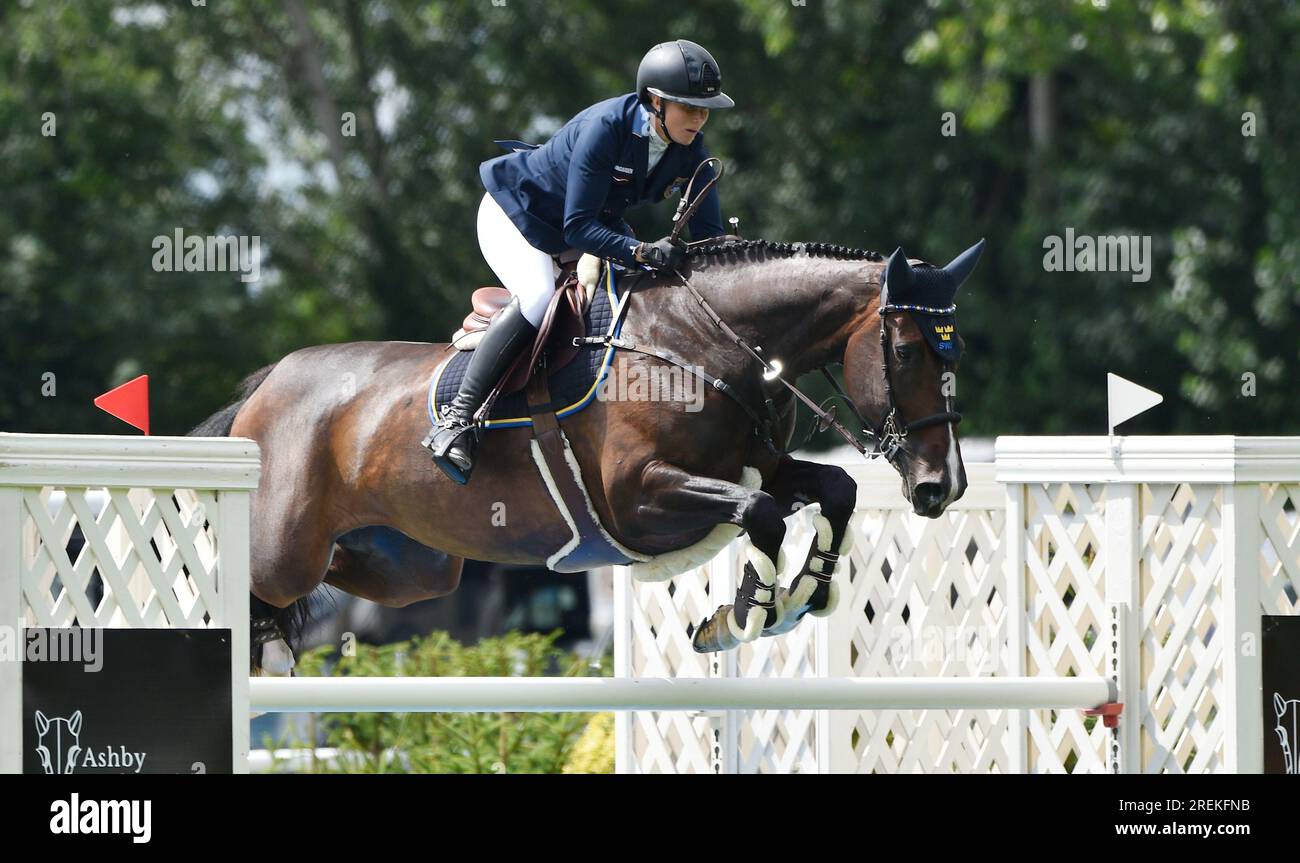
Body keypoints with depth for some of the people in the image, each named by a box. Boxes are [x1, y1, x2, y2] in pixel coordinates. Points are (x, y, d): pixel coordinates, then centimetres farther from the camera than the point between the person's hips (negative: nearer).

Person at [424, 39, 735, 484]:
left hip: (591, 221, 8)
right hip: (515, 212, -8)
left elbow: (709, 231, -10)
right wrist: (642, 252, -49)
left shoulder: (690, 147, -14)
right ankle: (457, 418, -32)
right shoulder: (604, 129, -35)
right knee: (538, 298, -31)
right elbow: (578, 228, -36)